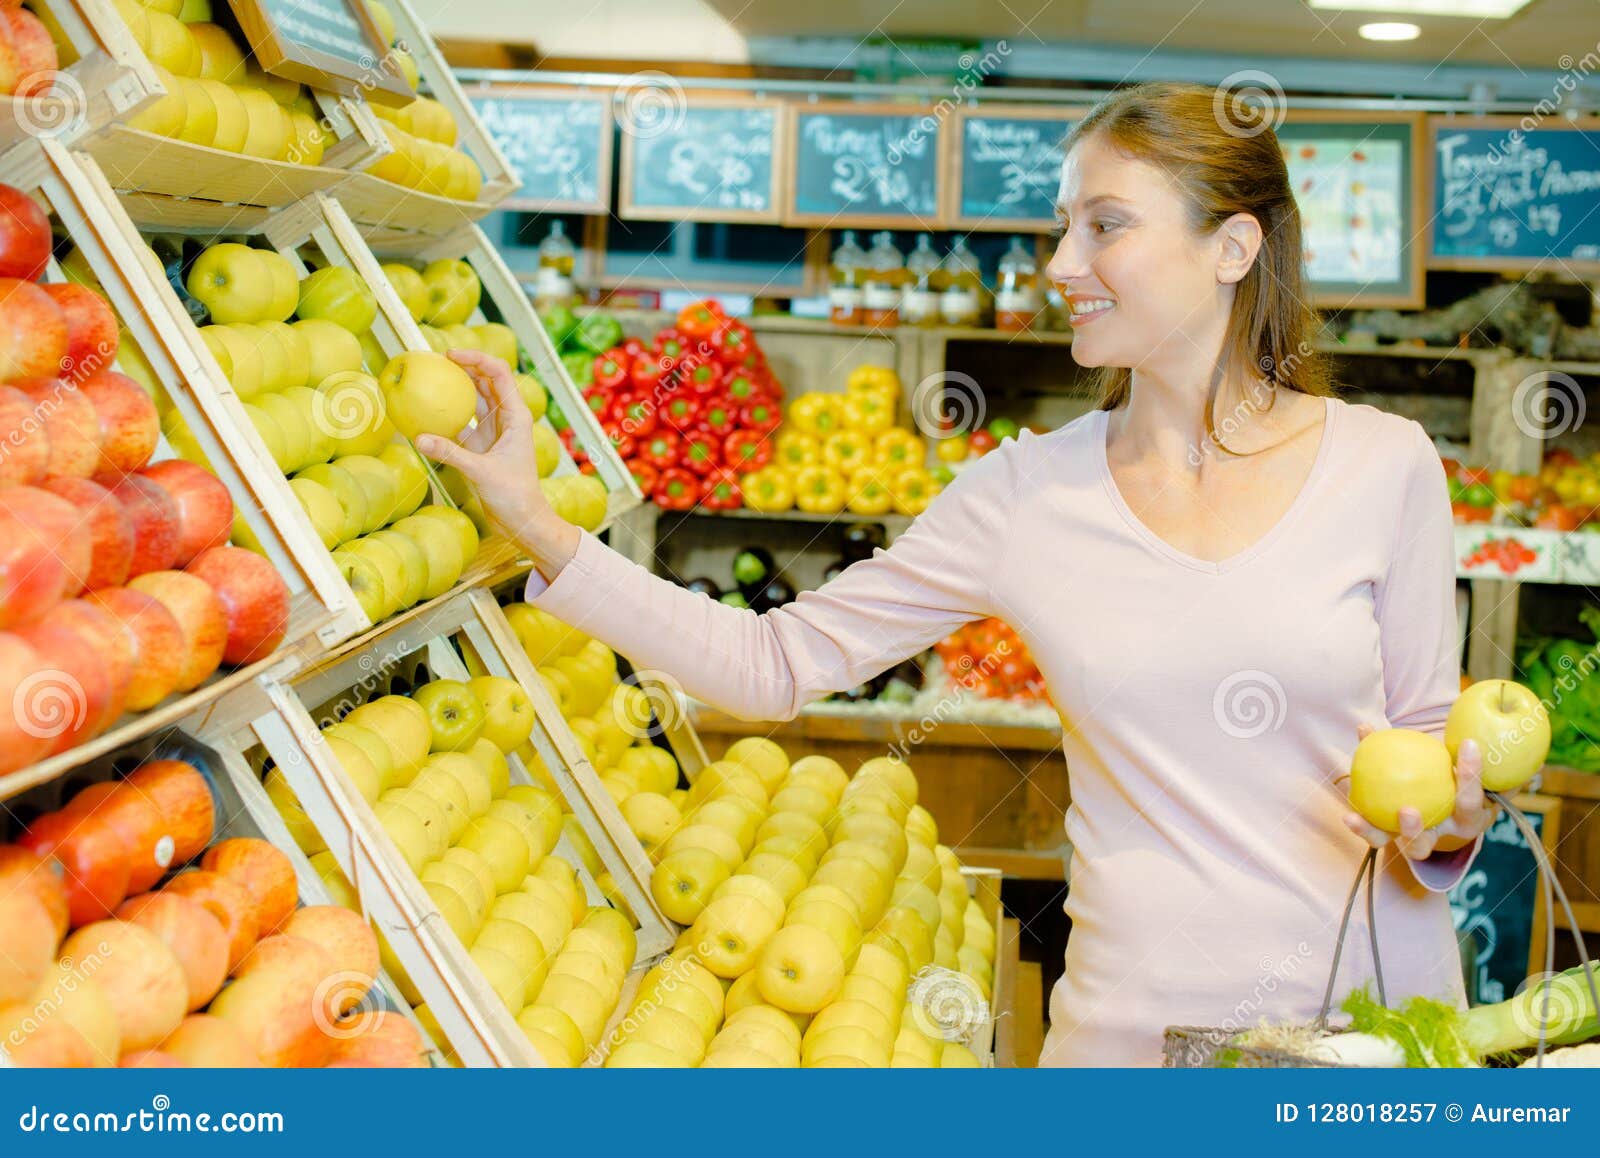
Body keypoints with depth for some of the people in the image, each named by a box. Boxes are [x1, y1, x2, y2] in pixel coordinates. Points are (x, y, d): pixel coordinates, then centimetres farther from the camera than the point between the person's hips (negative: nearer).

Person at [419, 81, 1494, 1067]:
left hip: (1377, 990, 0)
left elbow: (1428, 730, 6)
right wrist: (540, 527, -7)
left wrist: (1450, 819, -16)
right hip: (1142, 1020, 0)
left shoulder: (1385, 464, -4)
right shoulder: (1028, 493, -3)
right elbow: (775, 660, -2)